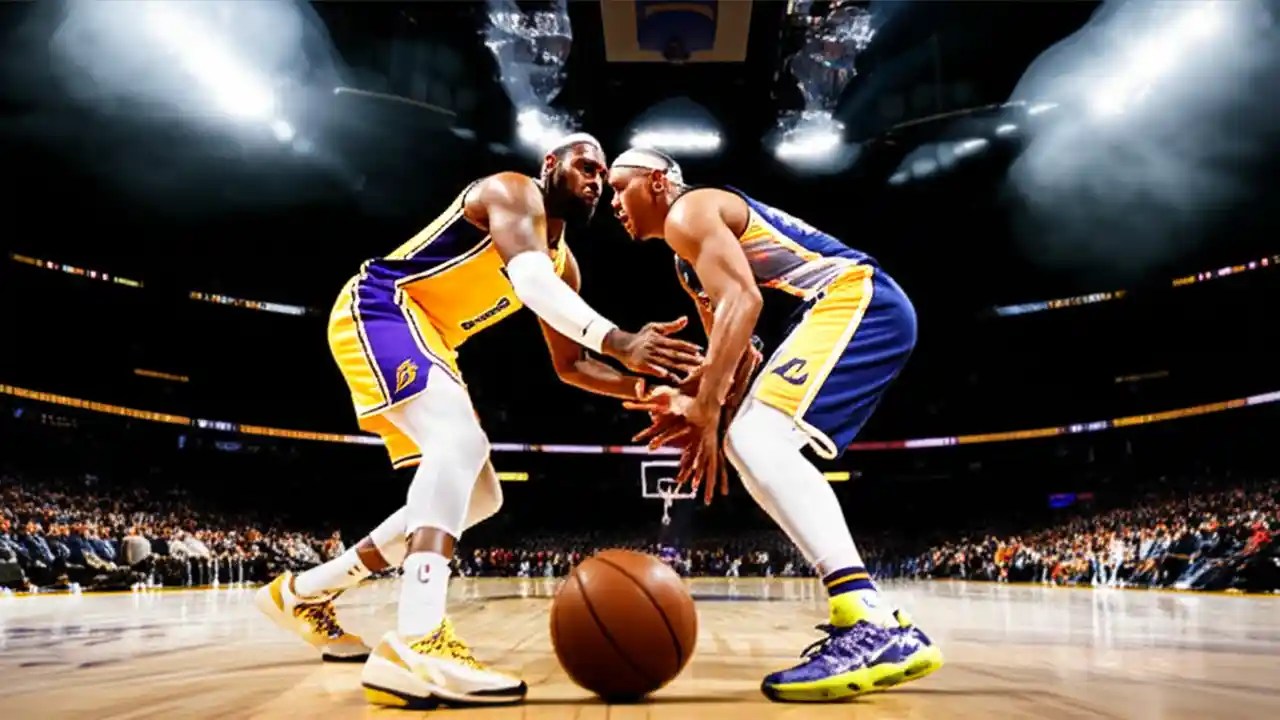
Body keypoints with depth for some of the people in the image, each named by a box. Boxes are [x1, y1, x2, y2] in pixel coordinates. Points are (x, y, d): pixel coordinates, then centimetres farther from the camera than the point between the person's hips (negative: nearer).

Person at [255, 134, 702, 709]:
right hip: (377, 308, -10)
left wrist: (642, 389, -4)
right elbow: (530, 279, -34)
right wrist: (616, 341, -45)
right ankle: (416, 644, -43)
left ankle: (303, 593, 16)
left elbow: (570, 364, 13)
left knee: (479, 497, 7)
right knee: (461, 442, -32)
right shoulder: (513, 191, -13)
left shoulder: (564, 262, 13)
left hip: (427, 340, 10)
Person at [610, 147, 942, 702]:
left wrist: (707, 411, -21)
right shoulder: (690, 260, 27)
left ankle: (876, 628, -32)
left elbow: (742, 301, -20)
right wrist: (691, 401, 8)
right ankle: (872, 622, 7)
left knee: (757, 437, -23)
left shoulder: (688, 213, -4)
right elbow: (732, 349, 26)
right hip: (865, 312, 10)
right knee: (749, 445, 11)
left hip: (859, 299, -10)